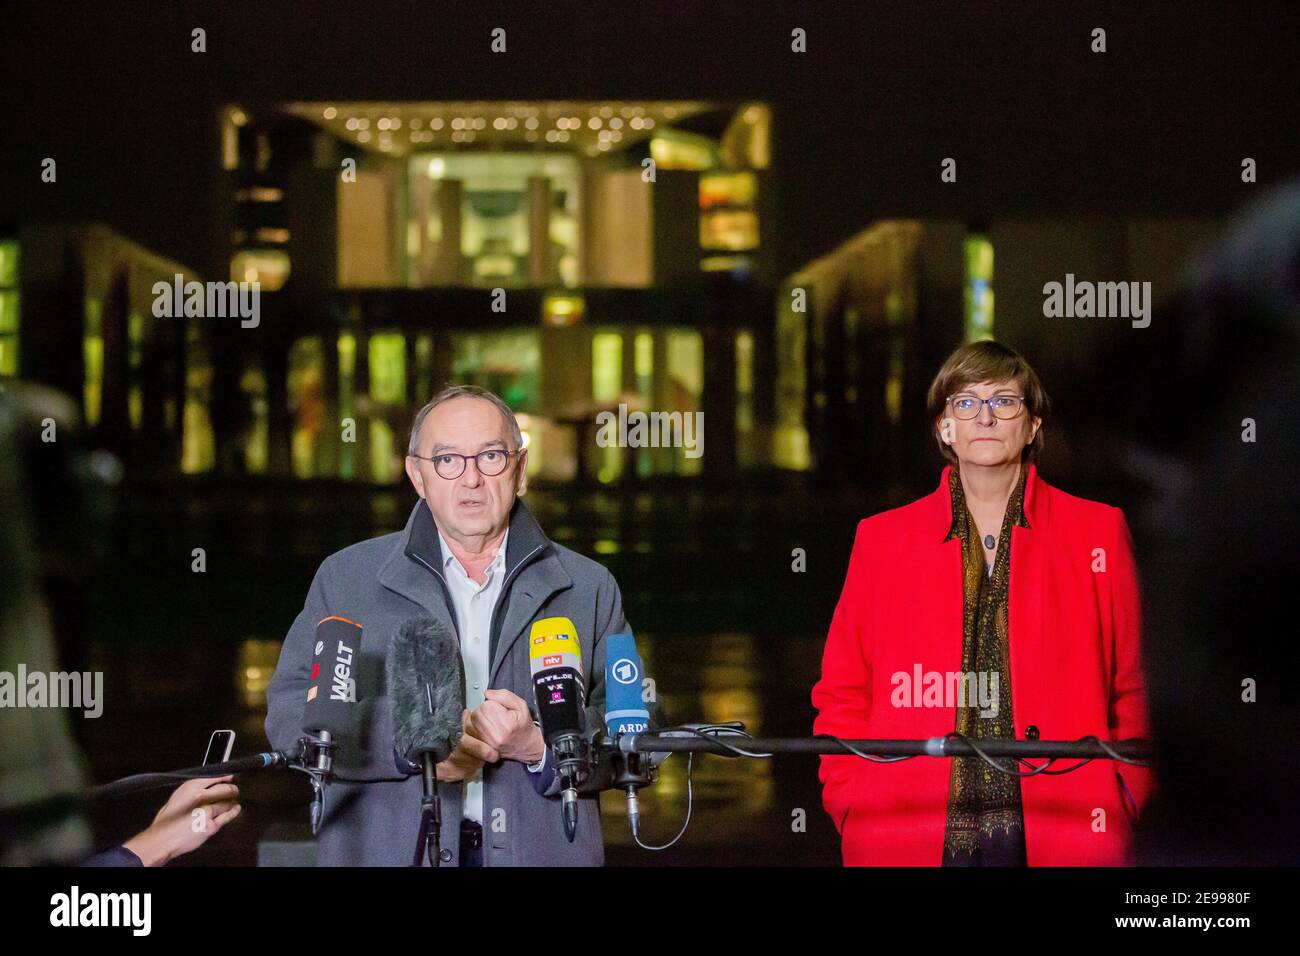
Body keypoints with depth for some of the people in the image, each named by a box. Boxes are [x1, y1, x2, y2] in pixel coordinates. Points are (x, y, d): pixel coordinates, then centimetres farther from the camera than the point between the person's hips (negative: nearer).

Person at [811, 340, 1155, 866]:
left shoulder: (1098, 531, 9)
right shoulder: (881, 537, 11)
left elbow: (1134, 690, 8)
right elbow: (842, 694, 12)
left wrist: (1120, 803, -2)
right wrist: (854, 804, -1)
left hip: (1059, 835, 0)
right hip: (910, 836, 1)